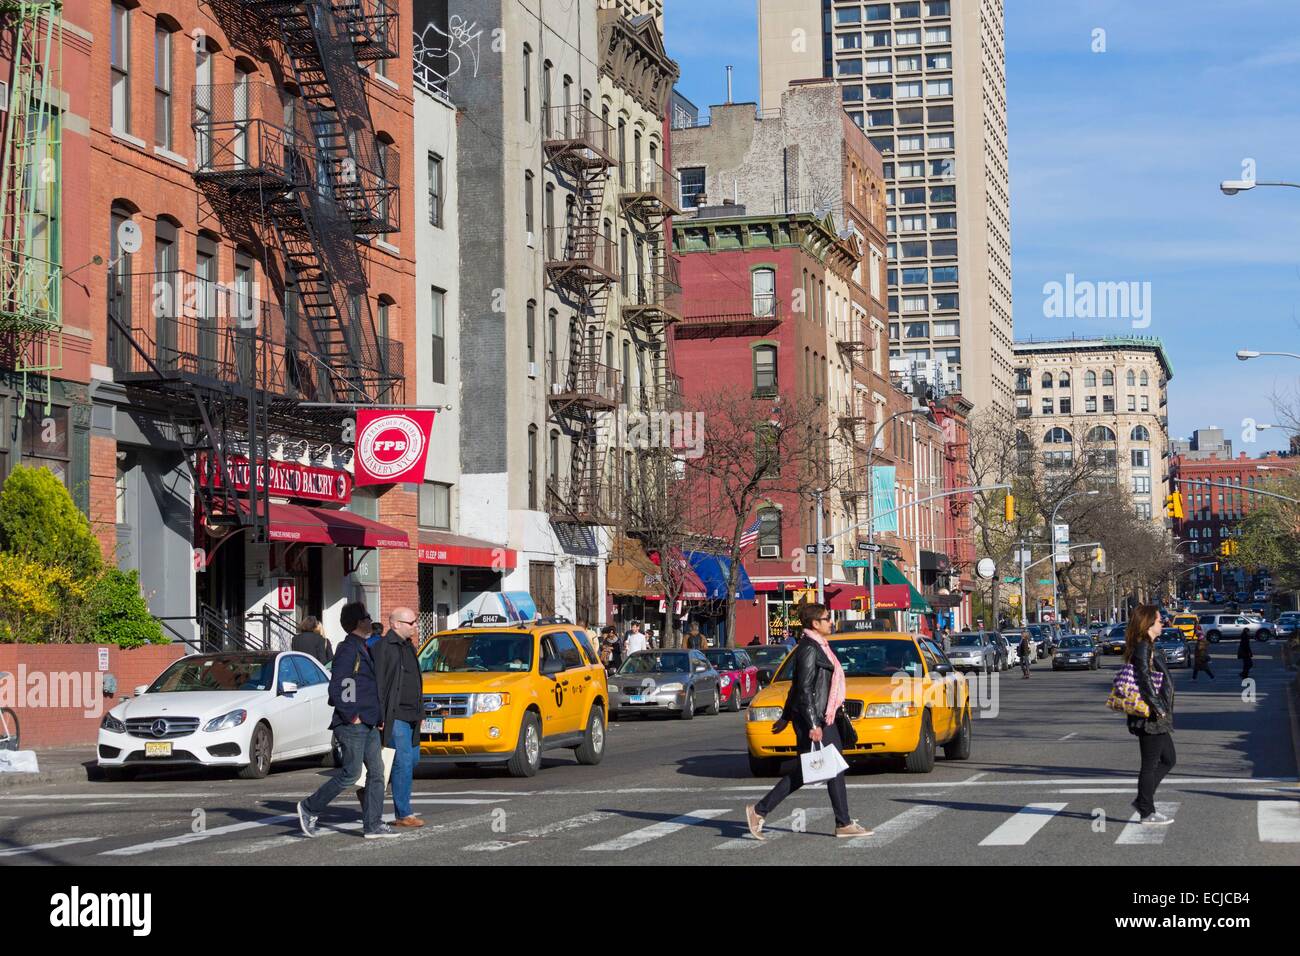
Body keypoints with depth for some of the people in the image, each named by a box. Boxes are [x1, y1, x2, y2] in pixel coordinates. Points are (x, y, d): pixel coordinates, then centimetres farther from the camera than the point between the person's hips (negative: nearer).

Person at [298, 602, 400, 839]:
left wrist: (378, 717, 17)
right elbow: (336, 688, -20)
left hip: (368, 724, 9)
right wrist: (351, 716, -16)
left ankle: (373, 824, 7)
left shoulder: (363, 648, 17)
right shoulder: (348, 650, -14)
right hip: (352, 724, -9)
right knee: (351, 774, -5)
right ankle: (310, 808, 8)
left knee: (377, 771, 5)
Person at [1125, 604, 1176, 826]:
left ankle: (1143, 801, 19)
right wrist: (1158, 708, -21)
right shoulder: (1143, 648, -16)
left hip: (1156, 718, 10)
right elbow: (1144, 680, -22)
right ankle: (1147, 812, 6)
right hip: (1151, 717, -10)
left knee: (1168, 759, 16)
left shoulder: (1147, 647, 15)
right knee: (1150, 764, -1)